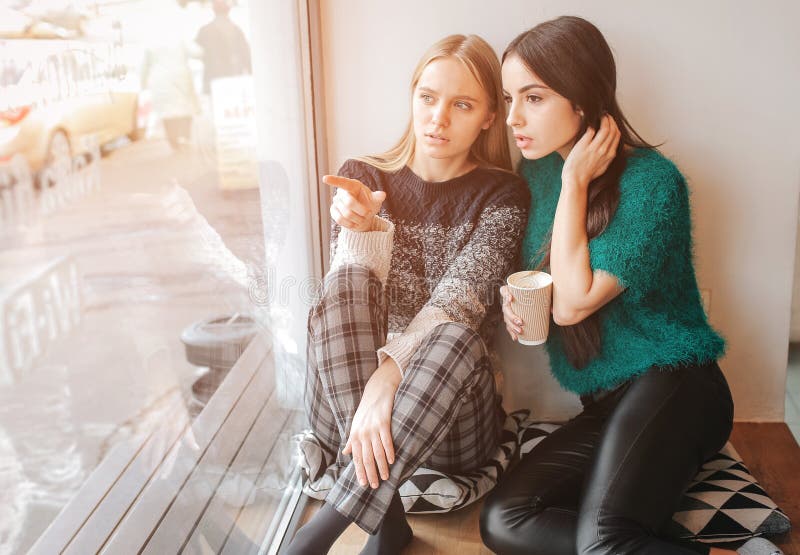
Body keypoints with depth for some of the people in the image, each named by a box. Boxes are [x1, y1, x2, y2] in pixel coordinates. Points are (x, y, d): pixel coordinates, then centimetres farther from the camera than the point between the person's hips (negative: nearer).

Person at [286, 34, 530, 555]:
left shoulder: (502, 194, 0)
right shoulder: (363, 177, 6)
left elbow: (457, 300, -18)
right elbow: (347, 298, -6)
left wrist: (387, 378, -33)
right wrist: (363, 228, -27)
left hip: (446, 411, -1)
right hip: (347, 395, 2)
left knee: (456, 336, -34)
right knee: (345, 286, -27)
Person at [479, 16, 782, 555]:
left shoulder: (650, 180, -13)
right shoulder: (538, 171, 7)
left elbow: (573, 303, -20)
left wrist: (575, 182, -14)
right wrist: (514, 298, -3)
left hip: (672, 385, -7)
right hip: (604, 402, 8)